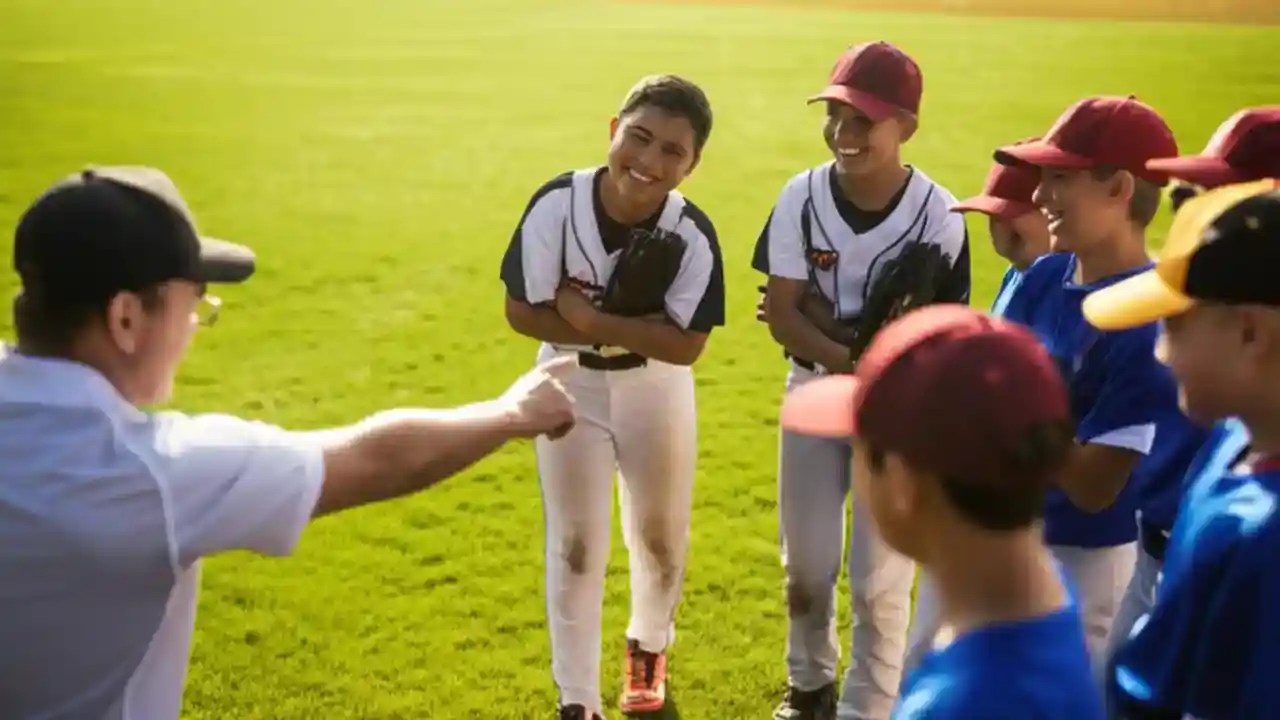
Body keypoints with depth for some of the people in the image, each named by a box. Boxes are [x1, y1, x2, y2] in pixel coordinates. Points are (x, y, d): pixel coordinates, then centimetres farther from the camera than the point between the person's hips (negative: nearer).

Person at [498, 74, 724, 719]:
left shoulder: (693, 234, -24)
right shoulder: (557, 204, -25)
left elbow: (685, 345, -23)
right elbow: (522, 313, -21)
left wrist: (591, 319, -29)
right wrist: (638, 328, -23)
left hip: (656, 391, 1)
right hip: (569, 386, -1)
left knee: (660, 537, 18)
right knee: (575, 548, 6)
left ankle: (648, 648, 48)